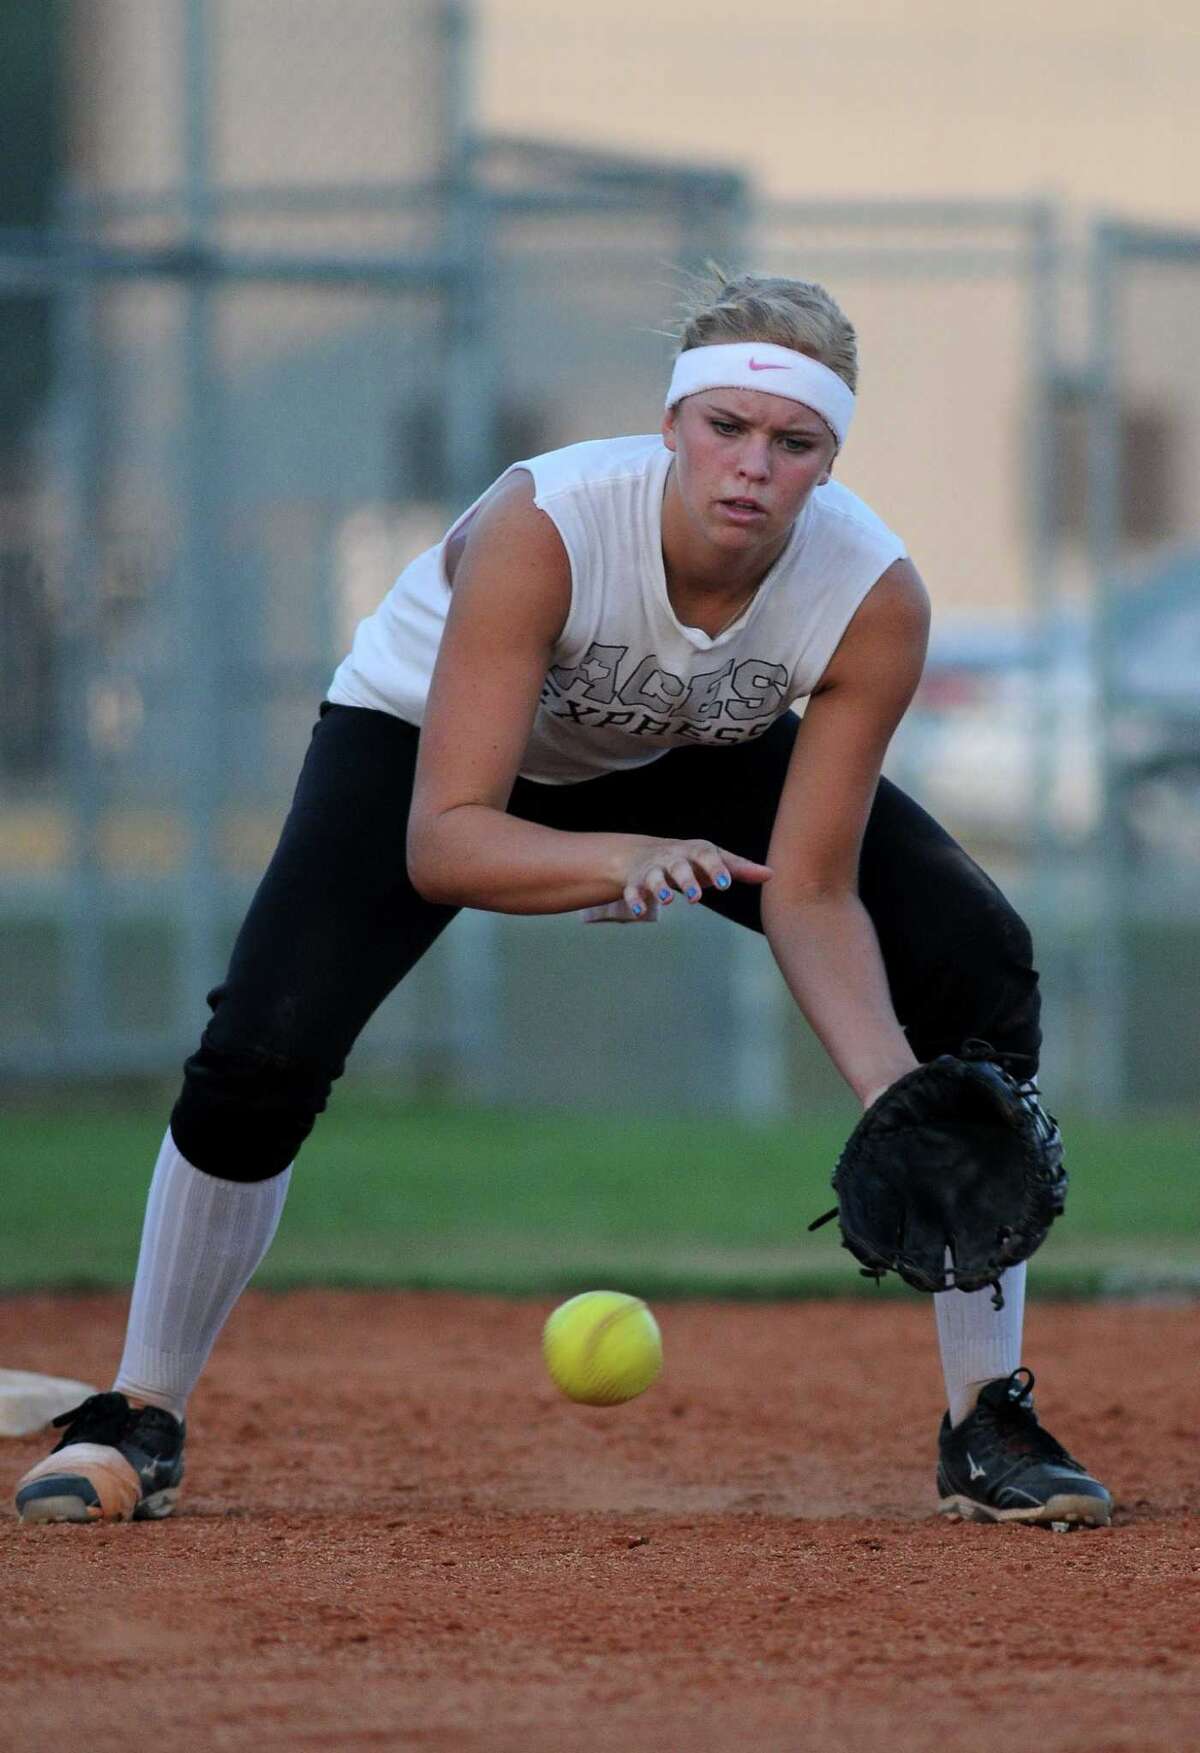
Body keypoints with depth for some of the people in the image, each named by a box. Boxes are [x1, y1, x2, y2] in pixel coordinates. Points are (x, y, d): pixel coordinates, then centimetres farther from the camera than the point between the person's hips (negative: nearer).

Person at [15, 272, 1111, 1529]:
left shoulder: (876, 600, -31)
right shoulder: (540, 529, -41)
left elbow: (813, 893, -25)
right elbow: (440, 840, -43)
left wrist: (895, 1095, -41)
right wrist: (623, 861, -61)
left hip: (703, 760, 3)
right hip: (426, 729, -3)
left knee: (977, 966, -15)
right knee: (263, 1055, -24)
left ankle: (987, 1427, -3)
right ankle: (140, 1422, 0)